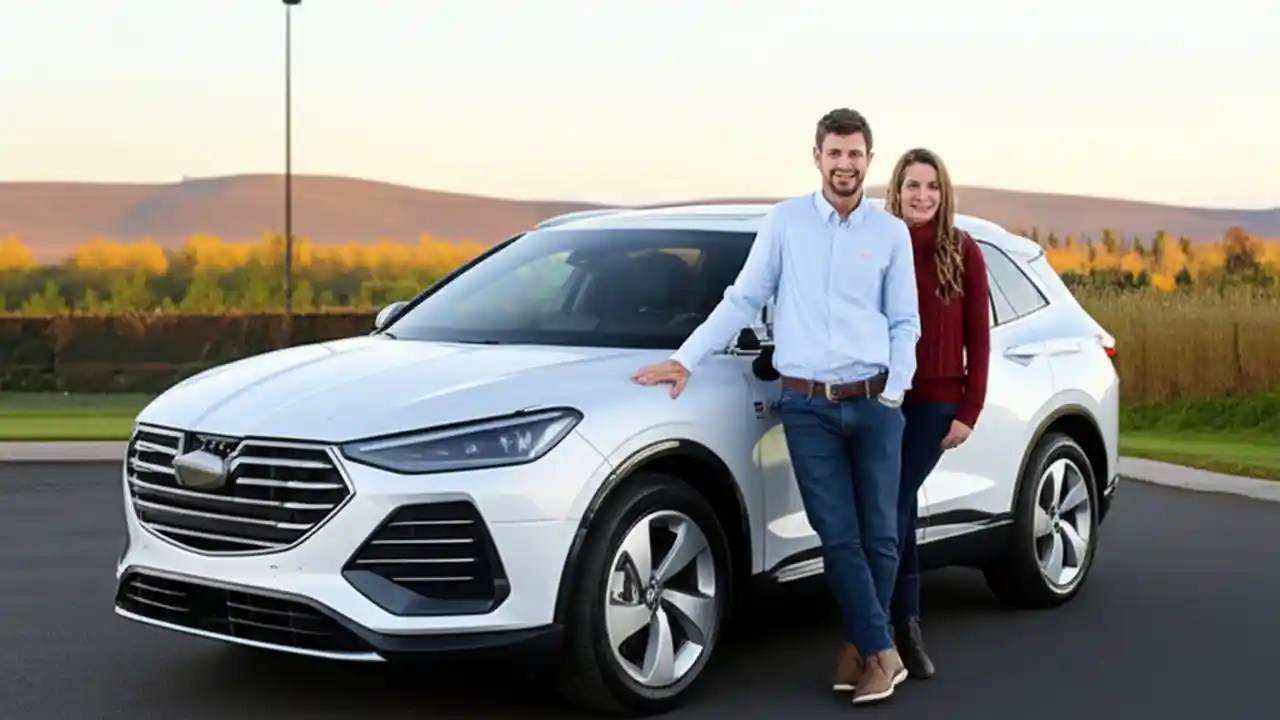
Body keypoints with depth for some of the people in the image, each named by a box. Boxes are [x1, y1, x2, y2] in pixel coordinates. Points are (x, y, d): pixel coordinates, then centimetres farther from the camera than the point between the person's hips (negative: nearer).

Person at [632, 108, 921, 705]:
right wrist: (686, 359, -1)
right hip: (807, 406, -1)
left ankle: (858, 645, 19)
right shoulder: (785, 222, 4)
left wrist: (894, 393, -2)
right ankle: (880, 653, 4)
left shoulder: (891, 234, 6)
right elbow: (742, 301, 5)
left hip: (873, 403, 1)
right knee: (838, 537, -3)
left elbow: (904, 324, 10)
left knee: (880, 536, 2)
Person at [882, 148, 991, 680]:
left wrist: (969, 410, -3)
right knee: (898, 510, 7)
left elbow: (978, 336, 2)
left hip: (935, 401, -1)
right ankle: (907, 624, 16)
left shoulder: (962, 252, 1)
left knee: (892, 508, -5)